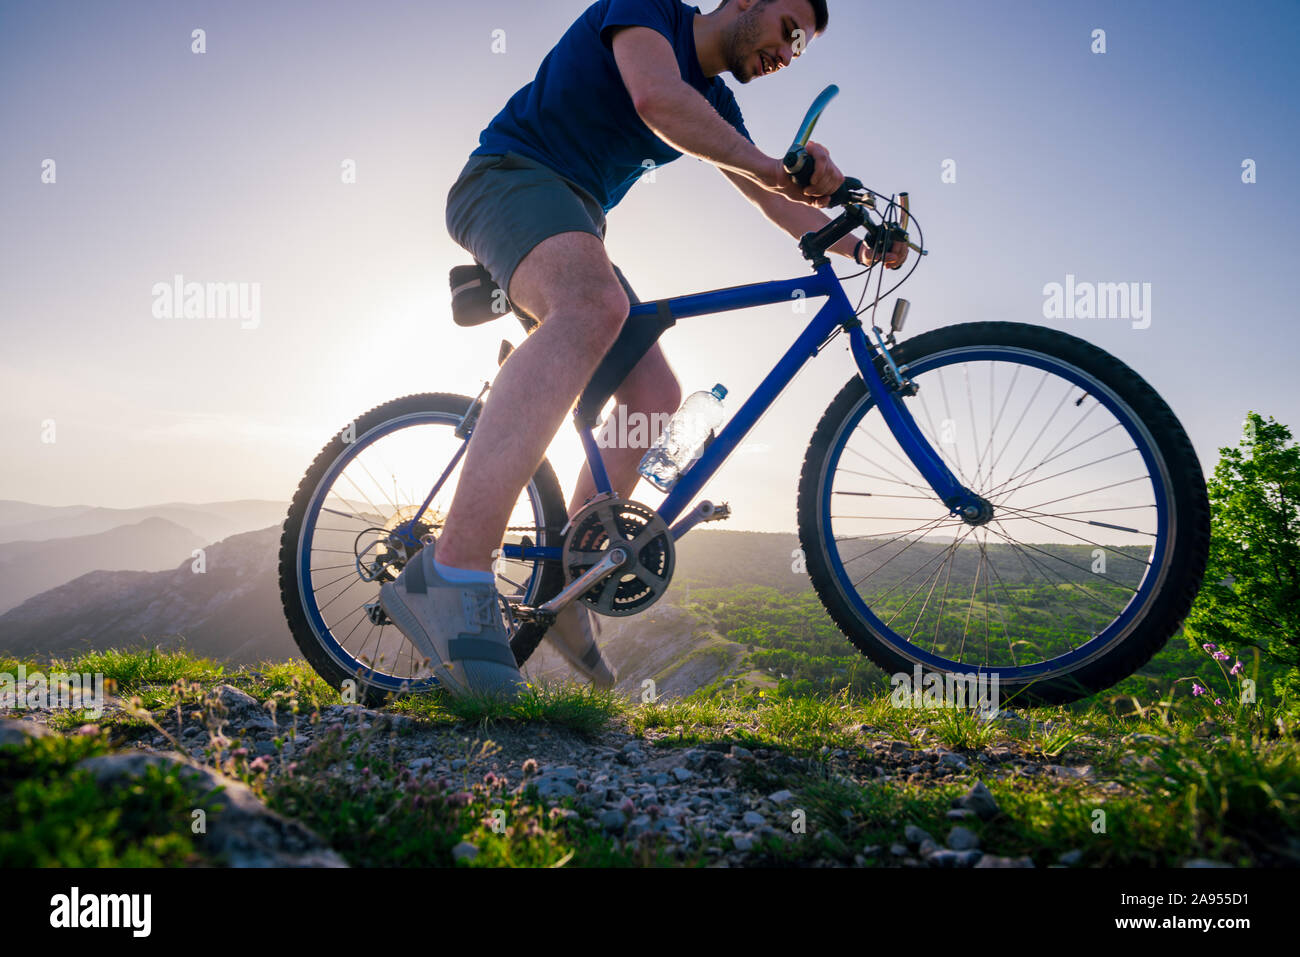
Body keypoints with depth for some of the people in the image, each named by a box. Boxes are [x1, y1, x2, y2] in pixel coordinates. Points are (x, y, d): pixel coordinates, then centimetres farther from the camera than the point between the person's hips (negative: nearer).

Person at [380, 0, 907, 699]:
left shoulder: (713, 102, 18)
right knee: (595, 306, -40)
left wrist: (858, 246, 6)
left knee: (655, 398, -4)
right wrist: (769, 164, -30)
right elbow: (657, 98, -27)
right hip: (509, 176, -9)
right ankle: (452, 575, -49)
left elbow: (778, 203, 19)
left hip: (573, 222, 9)